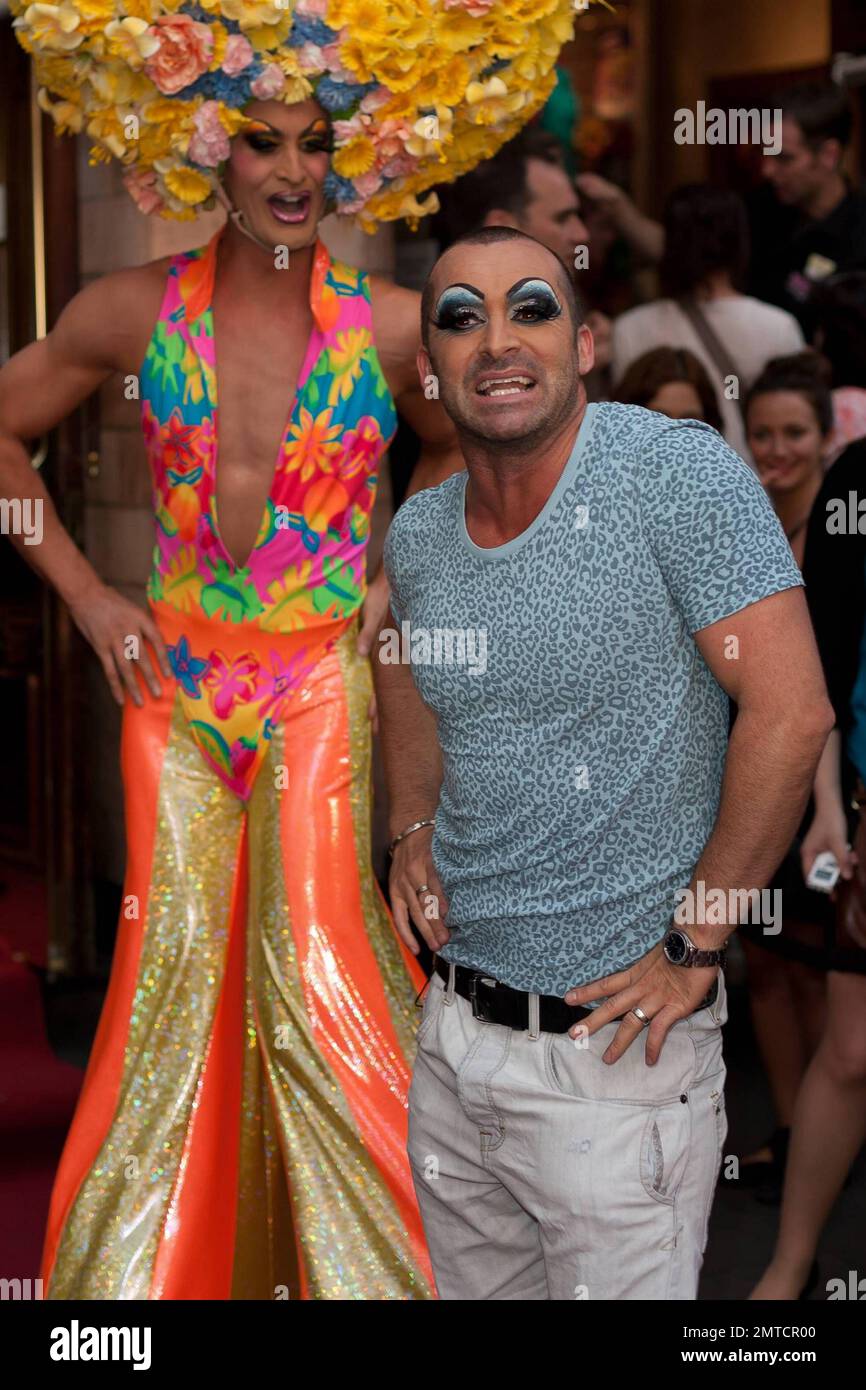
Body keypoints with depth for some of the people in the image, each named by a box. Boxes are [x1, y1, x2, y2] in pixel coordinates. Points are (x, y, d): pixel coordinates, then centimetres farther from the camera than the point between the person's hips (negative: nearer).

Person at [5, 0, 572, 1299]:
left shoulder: (391, 324, -2)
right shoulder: (135, 311, -1)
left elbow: (462, 450, 18)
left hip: (324, 678, -1)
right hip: (176, 676, 1)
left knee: (320, 951, -10)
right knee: (175, 961, 0)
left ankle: (373, 1263, 6)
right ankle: (144, 1267, 16)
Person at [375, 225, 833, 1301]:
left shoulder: (675, 470, -16)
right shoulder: (417, 531, 4)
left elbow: (790, 711, -20)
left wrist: (695, 945, -17)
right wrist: (414, 827, 11)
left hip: (613, 1049, -6)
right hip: (453, 1026, 6)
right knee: (468, 1288, 21)